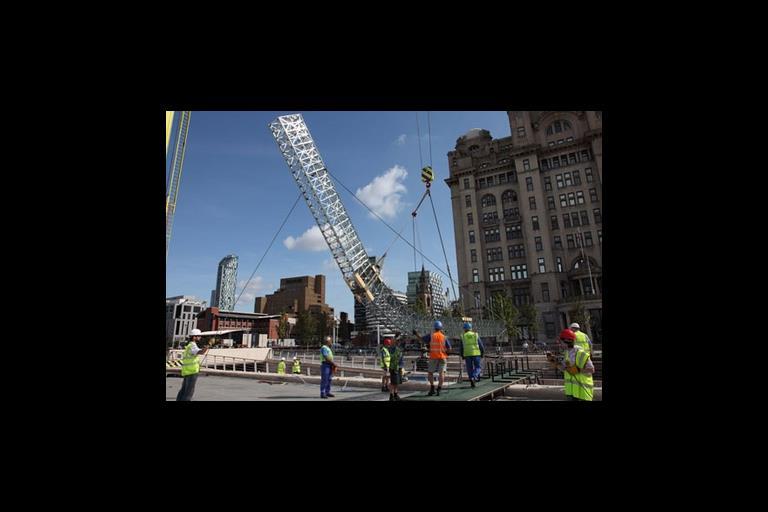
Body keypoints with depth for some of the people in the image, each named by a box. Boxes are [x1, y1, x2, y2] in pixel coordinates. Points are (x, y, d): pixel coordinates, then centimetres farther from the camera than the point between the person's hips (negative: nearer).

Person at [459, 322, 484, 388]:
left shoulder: (463, 336, 5)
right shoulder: (475, 335, 4)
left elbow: (461, 347, 5)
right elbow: (481, 345, 5)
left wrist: (462, 355, 15)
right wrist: (482, 353, 17)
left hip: (467, 354, 1)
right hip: (476, 353, -1)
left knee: (470, 368, 9)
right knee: (477, 367, 10)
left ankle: (472, 382, 7)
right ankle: (474, 377, -14)